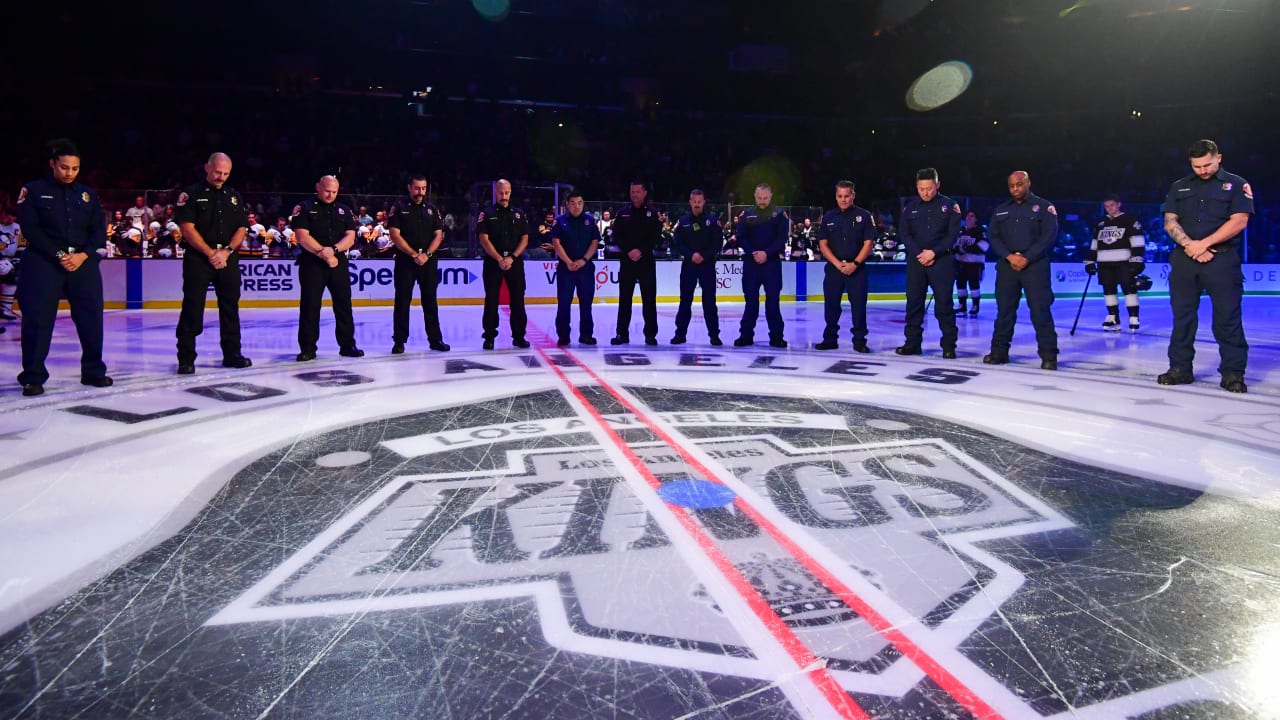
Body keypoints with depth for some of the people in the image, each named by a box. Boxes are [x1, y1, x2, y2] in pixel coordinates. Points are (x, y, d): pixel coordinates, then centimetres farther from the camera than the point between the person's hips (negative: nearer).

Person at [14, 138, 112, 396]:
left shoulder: (88, 194, 11)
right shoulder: (33, 190, 0)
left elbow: (99, 231, 6)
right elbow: (30, 229, -7)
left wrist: (83, 255, -10)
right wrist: (58, 255, -15)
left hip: (83, 263, 3)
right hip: (43, 262, -3)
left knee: (91, 318, 3)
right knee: (38, 319, -5)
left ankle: (93, 370, 16)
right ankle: (33, 377, 2)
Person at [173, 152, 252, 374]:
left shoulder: (234, 197, 13)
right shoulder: (191, 194, 0)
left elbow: (242, 229, 8)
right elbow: (188, 228, -8)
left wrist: (226, 251, -8)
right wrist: (211, 253, -14)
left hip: (229, 260, 4)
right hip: (198, 259, -4)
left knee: (230, 307, 9)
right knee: (192, 308, -4)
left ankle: (232, 353, 18)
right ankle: (186, 358, 0)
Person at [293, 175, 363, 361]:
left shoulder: (344, 210, 13)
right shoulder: (304, 208, 2)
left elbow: (350, 237, 3)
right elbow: (302, 236, -9)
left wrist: (333, 250, -15)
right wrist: (324, 254, -14)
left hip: (339, 263, 3)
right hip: (311, 264, -3)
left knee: (344, 305, 5)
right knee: (310, 306, -2)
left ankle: (347, 345, 13)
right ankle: (307, 348, 4)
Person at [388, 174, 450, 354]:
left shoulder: (432, 209, 11)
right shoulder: (399, 209, 2)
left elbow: (438, 235, 6)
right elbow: (395, 235, -6)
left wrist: (426, 254, -9)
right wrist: (414, 254, -13)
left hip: (429, 261, 3)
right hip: (405, 260, -2)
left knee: (430, 301, 6)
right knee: (402, 301, -1)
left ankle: (435, 339, 11)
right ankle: (399, 341, 5)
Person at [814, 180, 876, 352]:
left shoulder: (864, 216, 2)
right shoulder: (828, 217, 7)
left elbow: (868, 243, -2)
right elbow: (823, 244, 3)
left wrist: (855, 264, -13)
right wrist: (838, 264, -9)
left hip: (857, 268, -2)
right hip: (833, 267, 2)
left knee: (859, 304, -4)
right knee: (831, 304, 5)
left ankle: (859, 341, 3)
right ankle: (830, 339, 16)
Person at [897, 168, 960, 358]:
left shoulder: (950, 205, 2)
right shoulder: (910, 208, 9)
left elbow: (953, 234, -4)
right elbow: (905, 235, 4)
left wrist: (933, 253, -15)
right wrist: (919, 254, -10)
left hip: (941, 261, -3)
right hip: (915, 261, 3)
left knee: (944, 304, -3)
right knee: (913, 303, 4)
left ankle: (949, 345, 1)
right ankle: (913, 342, 11)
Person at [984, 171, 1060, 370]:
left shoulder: (1044, 206, 3)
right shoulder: (1001, 210, 15)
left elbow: (1049, 236, -5)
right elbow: (994, 237, 8)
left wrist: (1027, 258, -14)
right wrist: (1009, 256, -9)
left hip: (1035, 265, -4)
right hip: (1006, 265, 4)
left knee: (1040, 310, -8)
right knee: (1004, 310, 6)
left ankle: (1048, 355, -5)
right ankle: (999, 351, 13)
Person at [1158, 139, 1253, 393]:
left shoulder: (1236, 185, 4)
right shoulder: (1179, 187, 14)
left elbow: (1239, 221, -7)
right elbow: (1170, 222, 7)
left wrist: (1204, 243, -14)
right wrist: (1188, 244, -9)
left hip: (1222, 260, -3)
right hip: (1184, 259, 4)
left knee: (1228, 318, -3)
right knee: (1182, 316, 6)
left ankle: (1233, 372, 2)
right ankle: (1180, 368, 14)